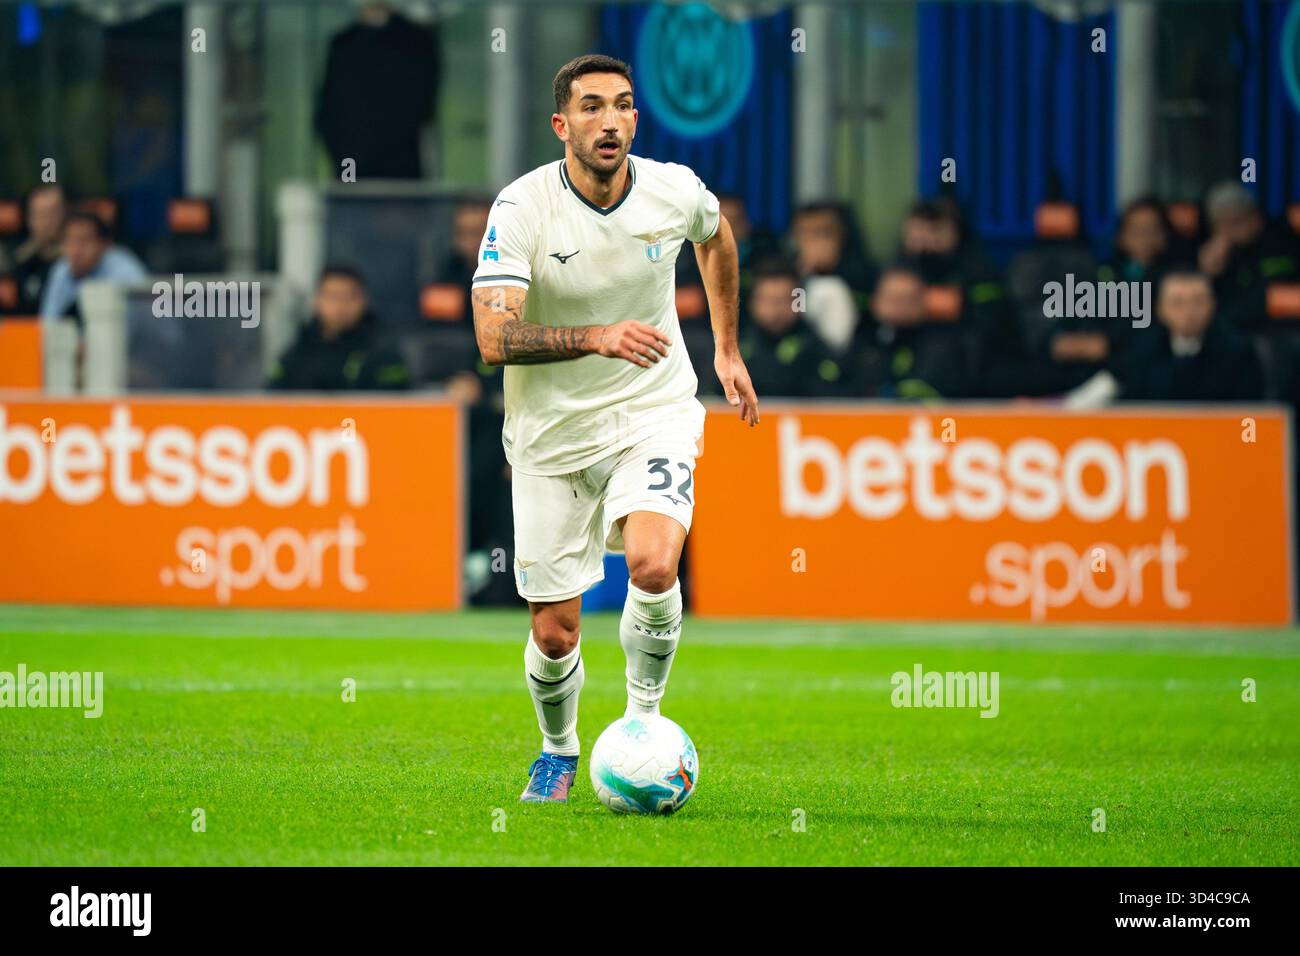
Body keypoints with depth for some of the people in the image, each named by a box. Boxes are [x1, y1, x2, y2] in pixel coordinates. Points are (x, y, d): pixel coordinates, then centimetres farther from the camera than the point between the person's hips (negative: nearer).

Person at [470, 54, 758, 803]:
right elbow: (494, 339, -26)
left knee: (653, 566, -28)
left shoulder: (674, 192, -8)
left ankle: (643, 720, -3)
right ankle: (560, 750, 34)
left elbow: (716, 238, 18)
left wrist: (728, 350, 23)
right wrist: (598, 337, -38)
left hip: (655, 412, 1)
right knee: (555, 634, 2)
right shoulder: (522, 208, -17)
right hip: (553, 432, -1)